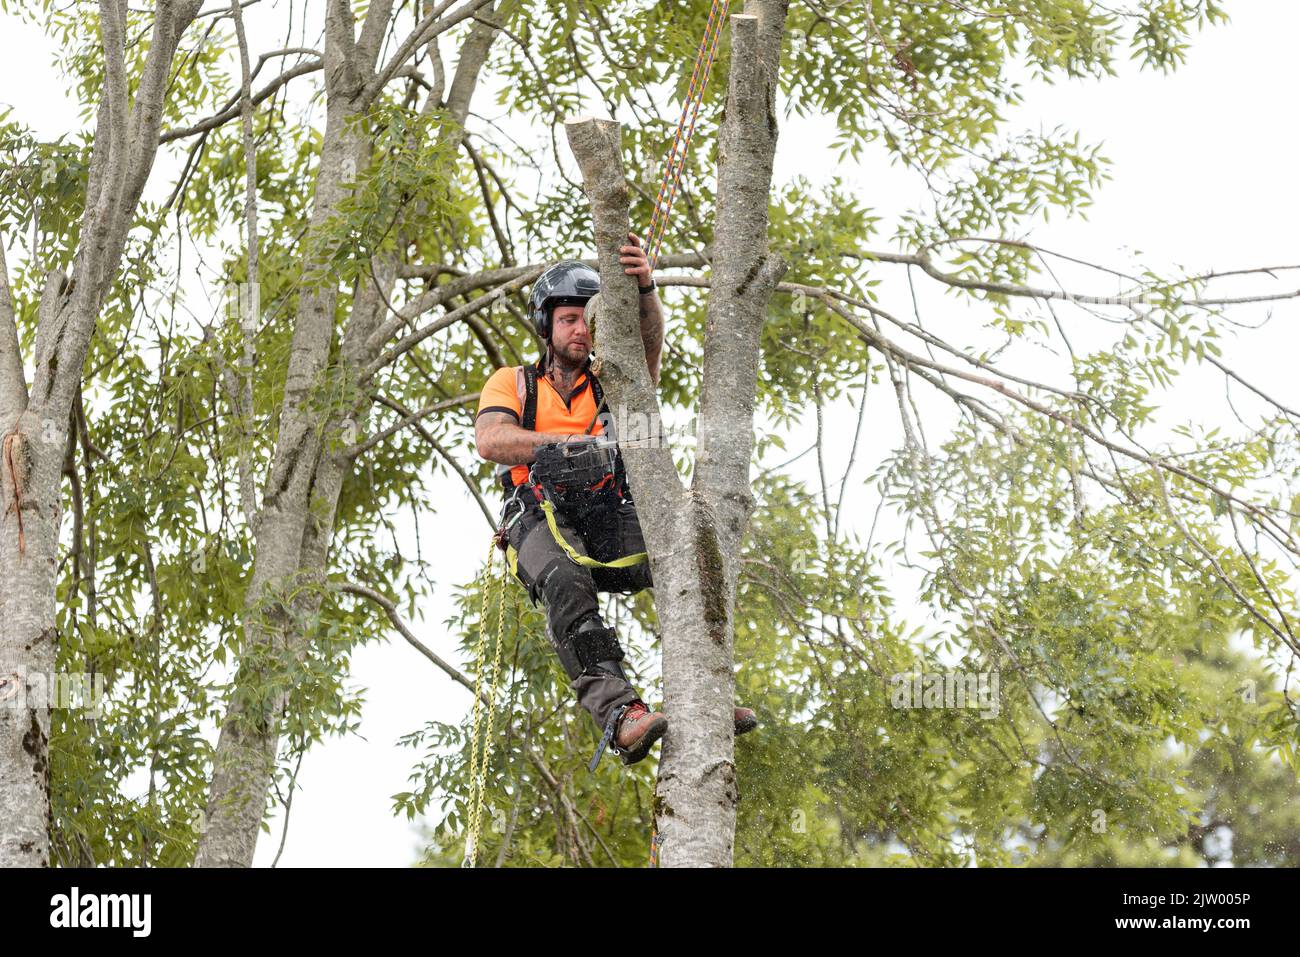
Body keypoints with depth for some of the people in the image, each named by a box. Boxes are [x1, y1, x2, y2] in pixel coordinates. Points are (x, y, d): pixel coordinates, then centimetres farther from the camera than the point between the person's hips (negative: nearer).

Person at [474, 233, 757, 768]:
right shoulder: (512, 382, 19)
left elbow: (648, 344, 1)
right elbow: (490, 440, -2)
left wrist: (644, 288, -22)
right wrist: (567, 441, -17)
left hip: (609, 521, 3)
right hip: (542, 517, -2)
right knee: (567, 585, -37)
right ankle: (618, 714, -50)